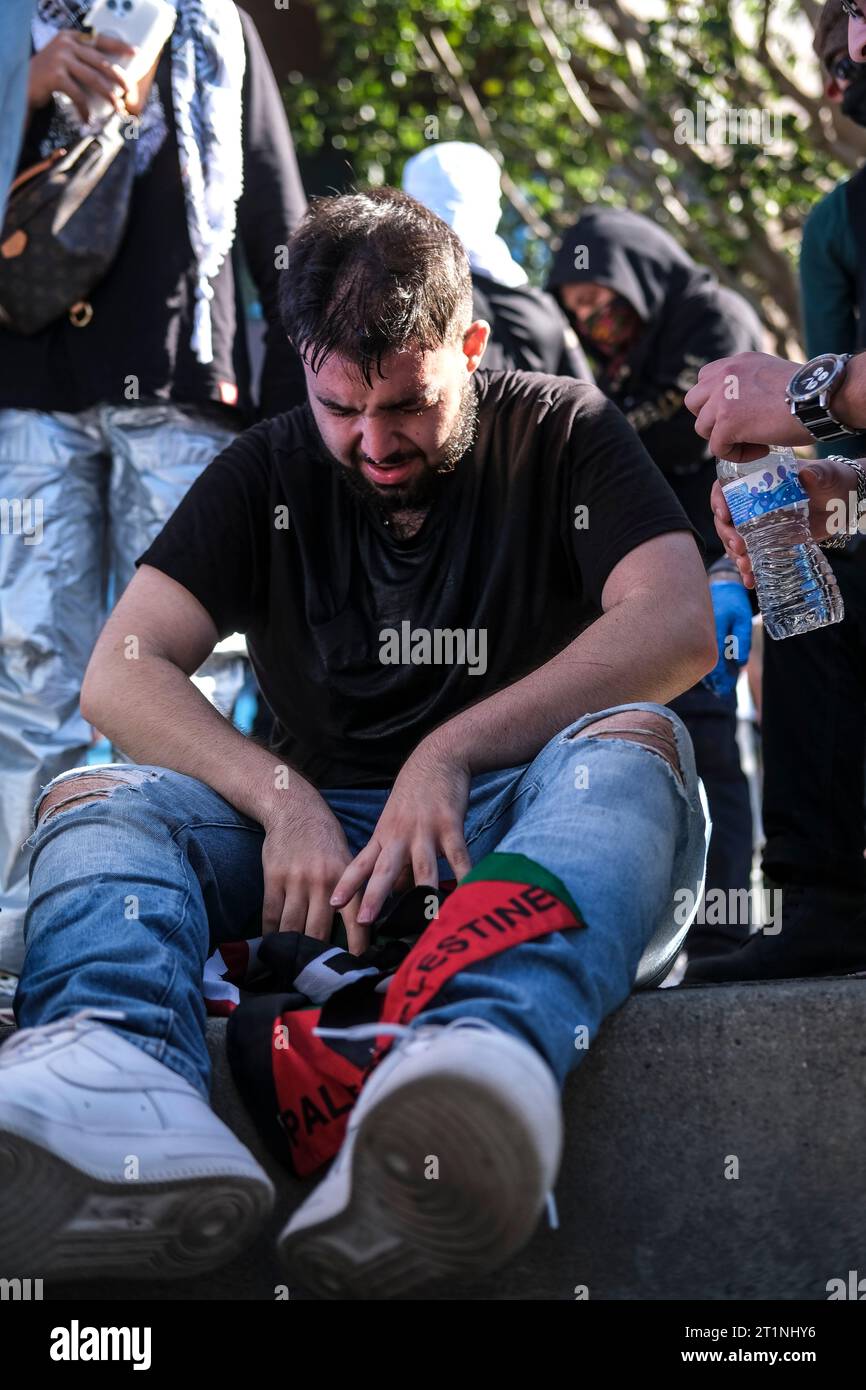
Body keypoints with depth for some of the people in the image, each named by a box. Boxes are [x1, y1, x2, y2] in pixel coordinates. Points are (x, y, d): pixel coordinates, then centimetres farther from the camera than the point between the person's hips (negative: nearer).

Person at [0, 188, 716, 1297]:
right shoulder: (269, 476, 13)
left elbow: (677, 625, -11)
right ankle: (120, 1071, -59)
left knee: (634, 742, -34)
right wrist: (285, 801, -18)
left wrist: (450, 750, -20)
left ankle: (480, 1045, -67)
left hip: (513, 829, -2)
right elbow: (121, 675, 1)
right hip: (318, 833, 2)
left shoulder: (562, 434, 7)